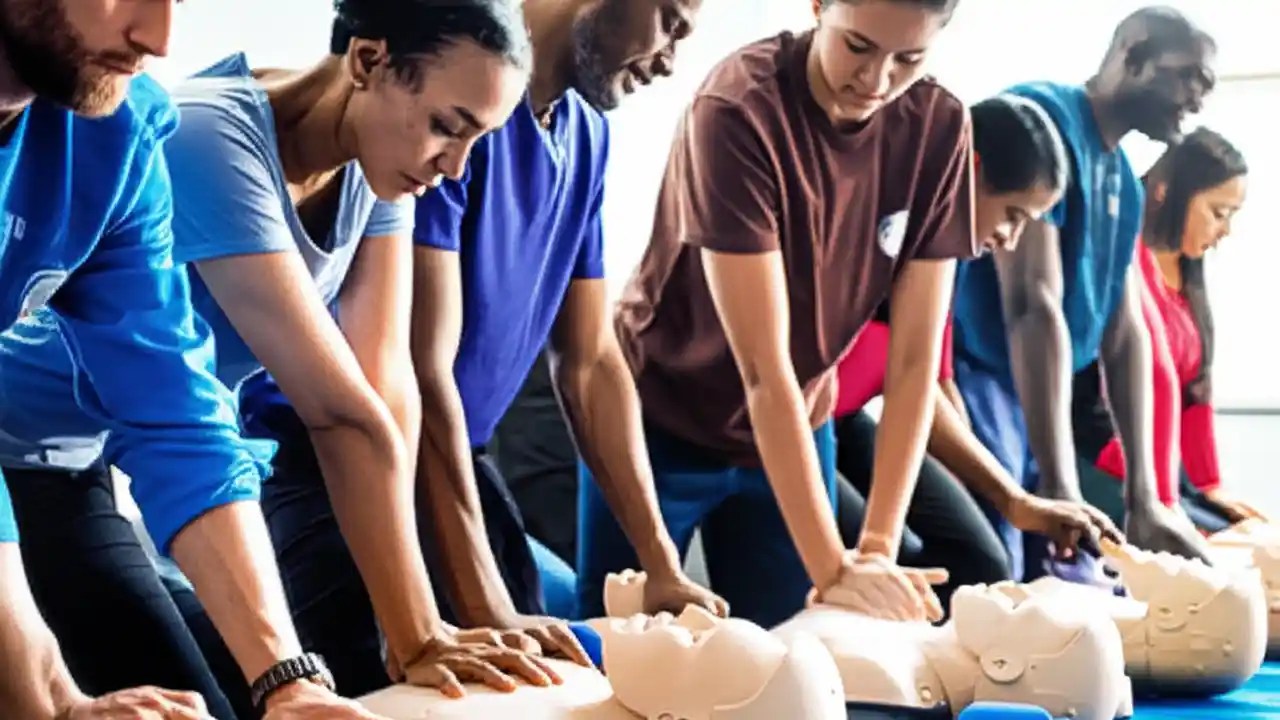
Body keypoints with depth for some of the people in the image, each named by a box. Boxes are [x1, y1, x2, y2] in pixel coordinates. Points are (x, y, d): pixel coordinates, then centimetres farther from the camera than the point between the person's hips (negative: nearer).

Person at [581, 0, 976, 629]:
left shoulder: (939, 127, -13)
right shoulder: (739, 109, -27)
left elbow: (916, 357, -13)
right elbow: (763, 368, -30)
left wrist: (878, 546, -21)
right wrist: (830, 567, -33)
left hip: (797, 431, 4)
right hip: (659, 421, -4)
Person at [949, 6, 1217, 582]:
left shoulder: (1124, 182, 13)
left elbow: (1124, 333, 11)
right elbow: (1035, 306, -24)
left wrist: (1143, 500, 4)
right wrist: (1059, 489, -29)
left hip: (1032, 397, 9)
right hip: (968, 379, -9)